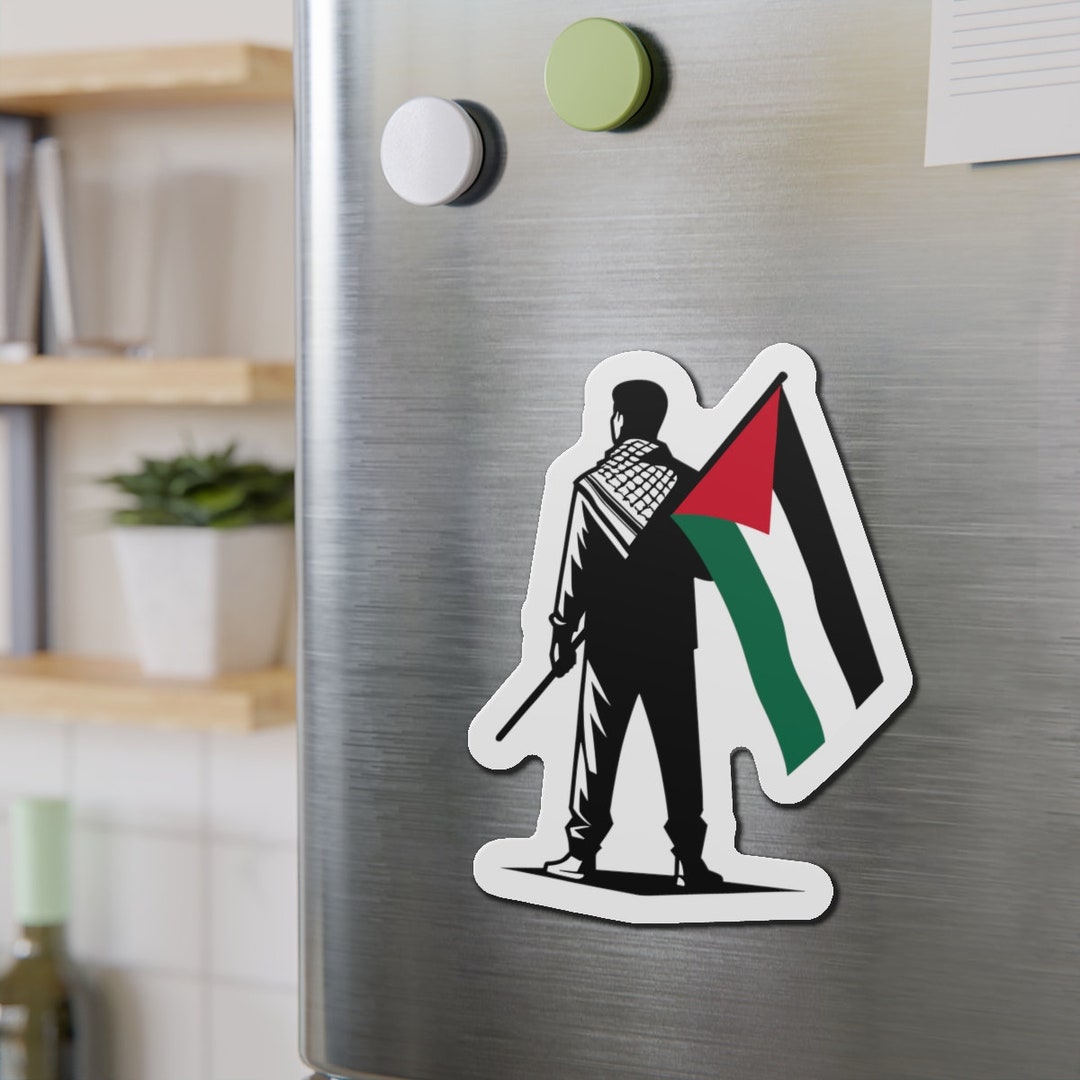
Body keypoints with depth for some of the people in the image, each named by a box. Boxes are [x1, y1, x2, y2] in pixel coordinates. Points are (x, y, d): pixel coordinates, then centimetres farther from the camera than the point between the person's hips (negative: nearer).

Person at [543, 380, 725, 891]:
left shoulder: (593, 484, -6)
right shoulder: (688, 480, -3)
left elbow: (575, 565, -4)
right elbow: (709, 563, -1)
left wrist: (562, 631, 4)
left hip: (611, 634, -1)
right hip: (672, 636, 1)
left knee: (598, 745, 8)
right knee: (679, 751, 4)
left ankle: (582, 852, 11)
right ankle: (690, 860, 3)